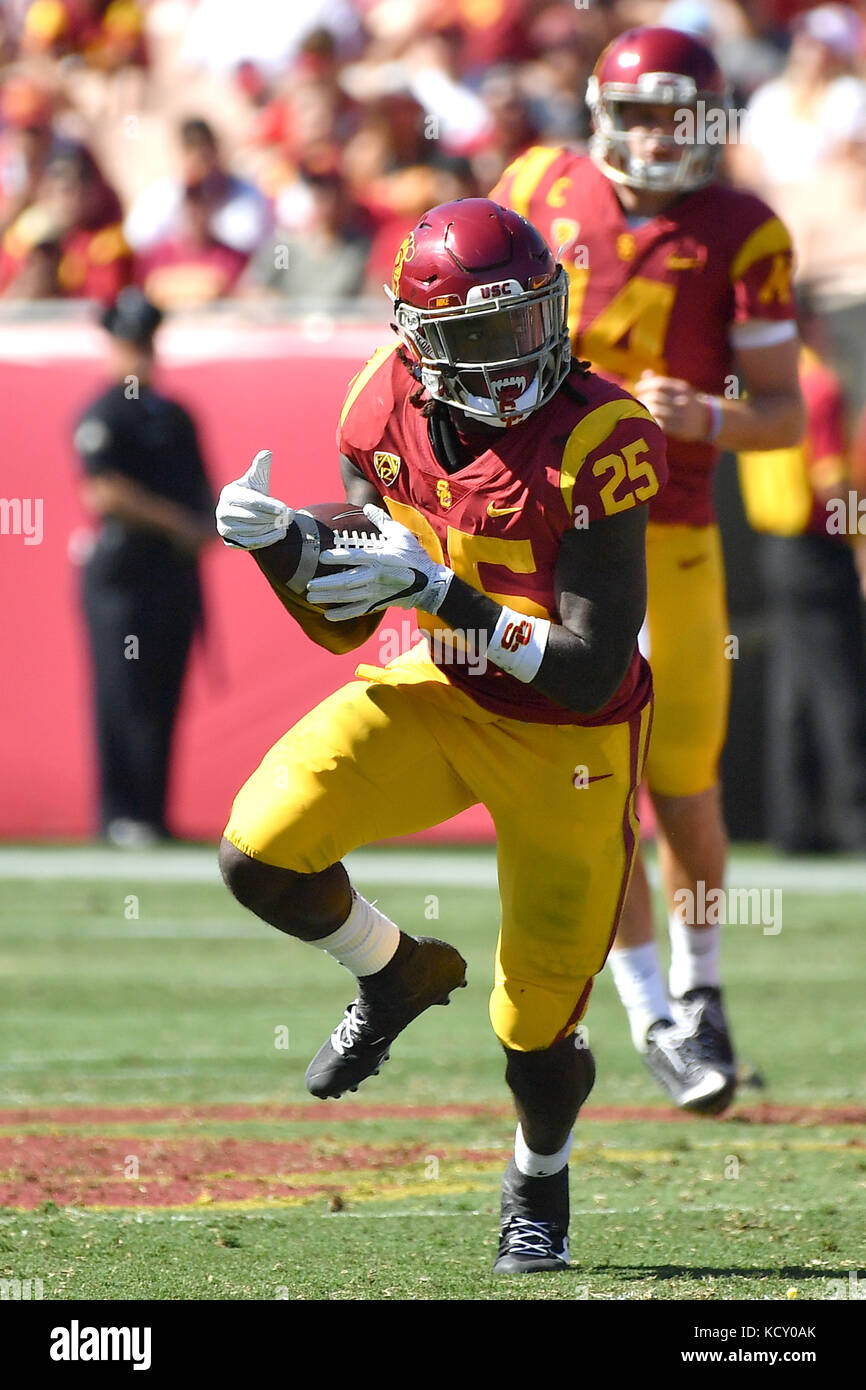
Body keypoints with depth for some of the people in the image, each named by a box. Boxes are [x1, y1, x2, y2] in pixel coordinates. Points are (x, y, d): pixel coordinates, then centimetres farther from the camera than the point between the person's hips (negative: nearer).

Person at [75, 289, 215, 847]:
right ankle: (121, 815, -6)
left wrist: (208, 525, 0)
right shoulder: (103, 416, -5)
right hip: (122, 568, -7)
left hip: (176, 570, 7)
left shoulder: (175, 417, 19)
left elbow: (202, 487, 22)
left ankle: (153, 812, 9)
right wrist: (177, 524, -14)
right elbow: (104, 493, -14)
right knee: (124, 698, -8)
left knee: (164, 699, 6)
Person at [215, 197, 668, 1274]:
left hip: (565, 738, -4)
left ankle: (539, 1183, 40)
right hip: (436, 695, 4)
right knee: (262, 853, -19)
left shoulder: (595, 442, -27)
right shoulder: (386, 411, -10)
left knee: (536, 1031, 3)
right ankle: (398, 976, 14)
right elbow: (344, 621, 1)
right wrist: (279, 544, -19)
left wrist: (440, 590, -35)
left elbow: (593, 672, -28)